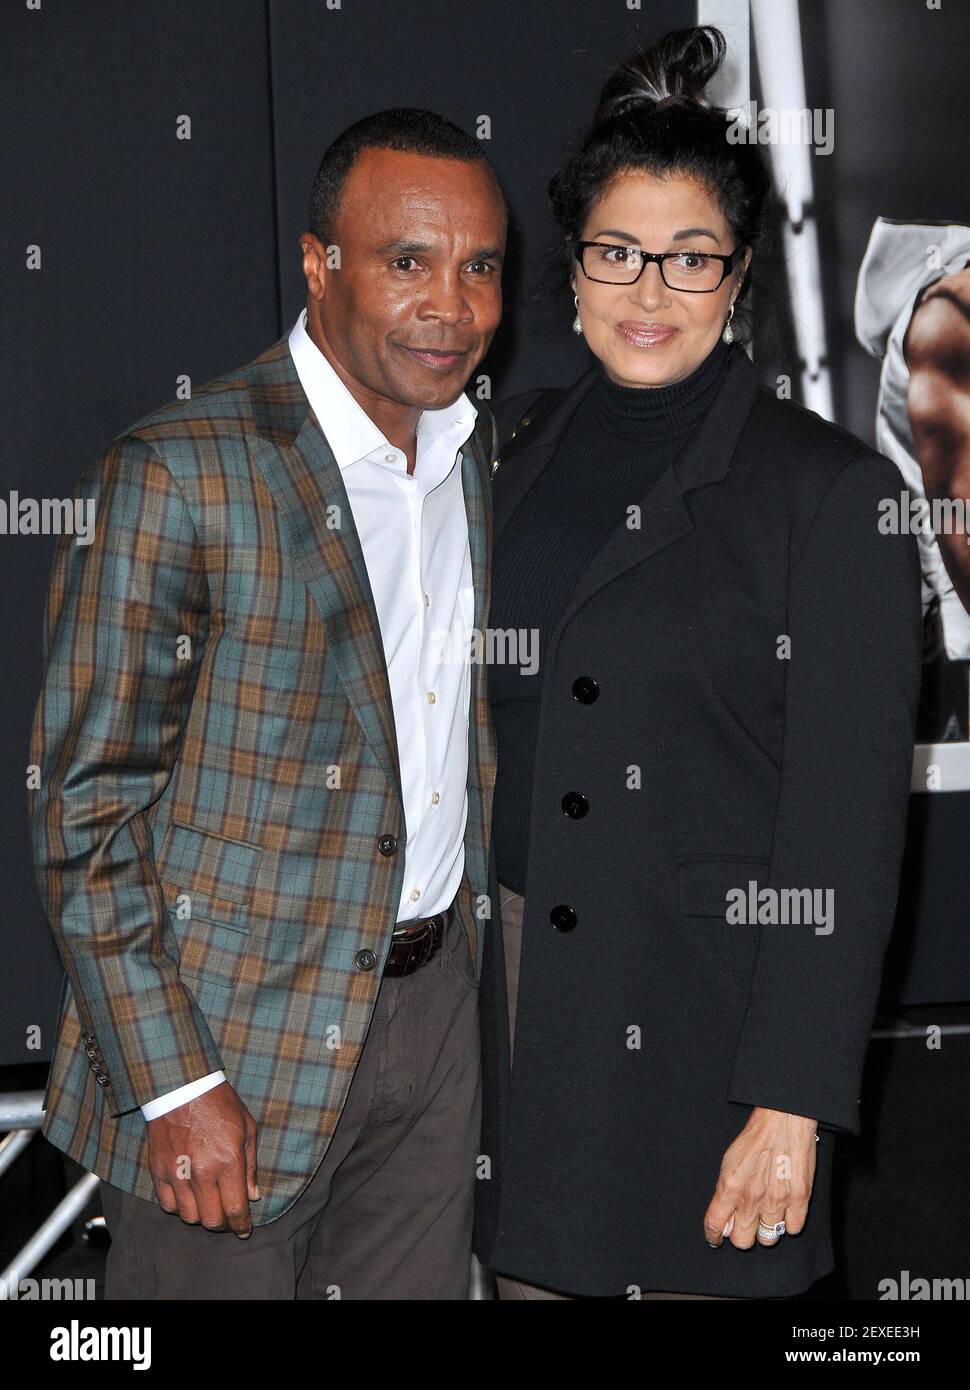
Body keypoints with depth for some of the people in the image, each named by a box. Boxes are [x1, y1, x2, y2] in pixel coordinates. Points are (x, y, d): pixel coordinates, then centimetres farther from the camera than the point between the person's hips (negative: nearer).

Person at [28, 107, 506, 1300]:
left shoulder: (483, 456, 6)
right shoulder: (176, 479, -17)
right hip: (238, 1041, -6)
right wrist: (173, 1085, -17)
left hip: (437, 1007, 6)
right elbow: (84, 810, -15)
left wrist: (467, 946, 13)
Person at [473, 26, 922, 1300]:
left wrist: (794, 1102, -15)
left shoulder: (829, 491, -9)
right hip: (509, 994, 5)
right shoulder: (516, 449, 8)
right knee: (527, 1270, 12)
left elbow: (848, 824, -11)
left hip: (696, 1024, -4)